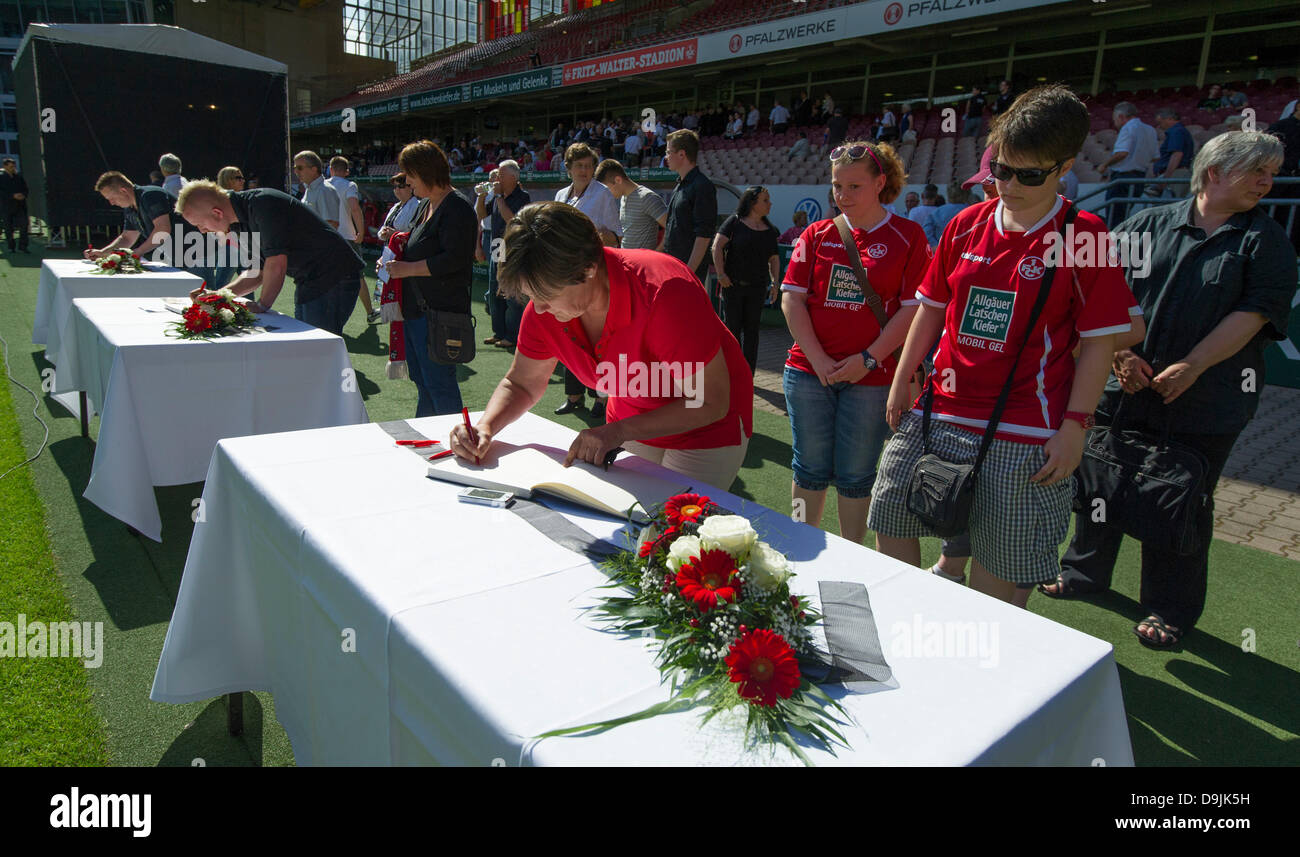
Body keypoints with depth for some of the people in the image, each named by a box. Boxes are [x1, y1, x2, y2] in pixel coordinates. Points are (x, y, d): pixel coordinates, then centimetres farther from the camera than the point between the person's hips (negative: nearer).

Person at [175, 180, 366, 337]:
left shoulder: (262, 204, -20)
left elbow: (276, 264, -23)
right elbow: (258, 272, 18)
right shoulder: (243, 221, 10)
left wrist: (261, 305, -11)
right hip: (308, 281, 10)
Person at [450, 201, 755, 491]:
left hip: (707, 429, -5)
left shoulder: (664, 293, -34)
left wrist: (618, 431, -33)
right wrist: (485, 428, -19)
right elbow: (520, 384, 1)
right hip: (632, 426, 5)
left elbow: (710, 404, -27)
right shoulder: (544, 307, -16)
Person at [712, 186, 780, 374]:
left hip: (757, 288, 4)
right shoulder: (735, 222, -3)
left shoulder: (769, 230, 10)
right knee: (732, 327, 1)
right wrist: (721, 274, -14)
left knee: (751, 329, 5)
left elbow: (774, 259, 15)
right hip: (732, 285, -3)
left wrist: (774, 283, 6)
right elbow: (717, 246, -9)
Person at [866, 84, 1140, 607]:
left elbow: (1099, 341, -4)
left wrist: (1074, 425, -10)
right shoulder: (966, 225, 7)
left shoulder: (1084, 238, -4)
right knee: (891, 523, 10)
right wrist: (901, 383, 10)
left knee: (1001, 569, 4)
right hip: (937, 414, 5)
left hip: (1023, 432, -4)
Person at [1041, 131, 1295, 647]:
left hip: (1204, 403, -1)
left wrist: (1192, 366, -16)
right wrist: (1121, 352, -10)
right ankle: (1084, 573, 34)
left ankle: (1170, 611, 23)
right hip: (1125, 388, 1)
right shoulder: (1149, 224, 5)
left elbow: (1255, 312, -6)